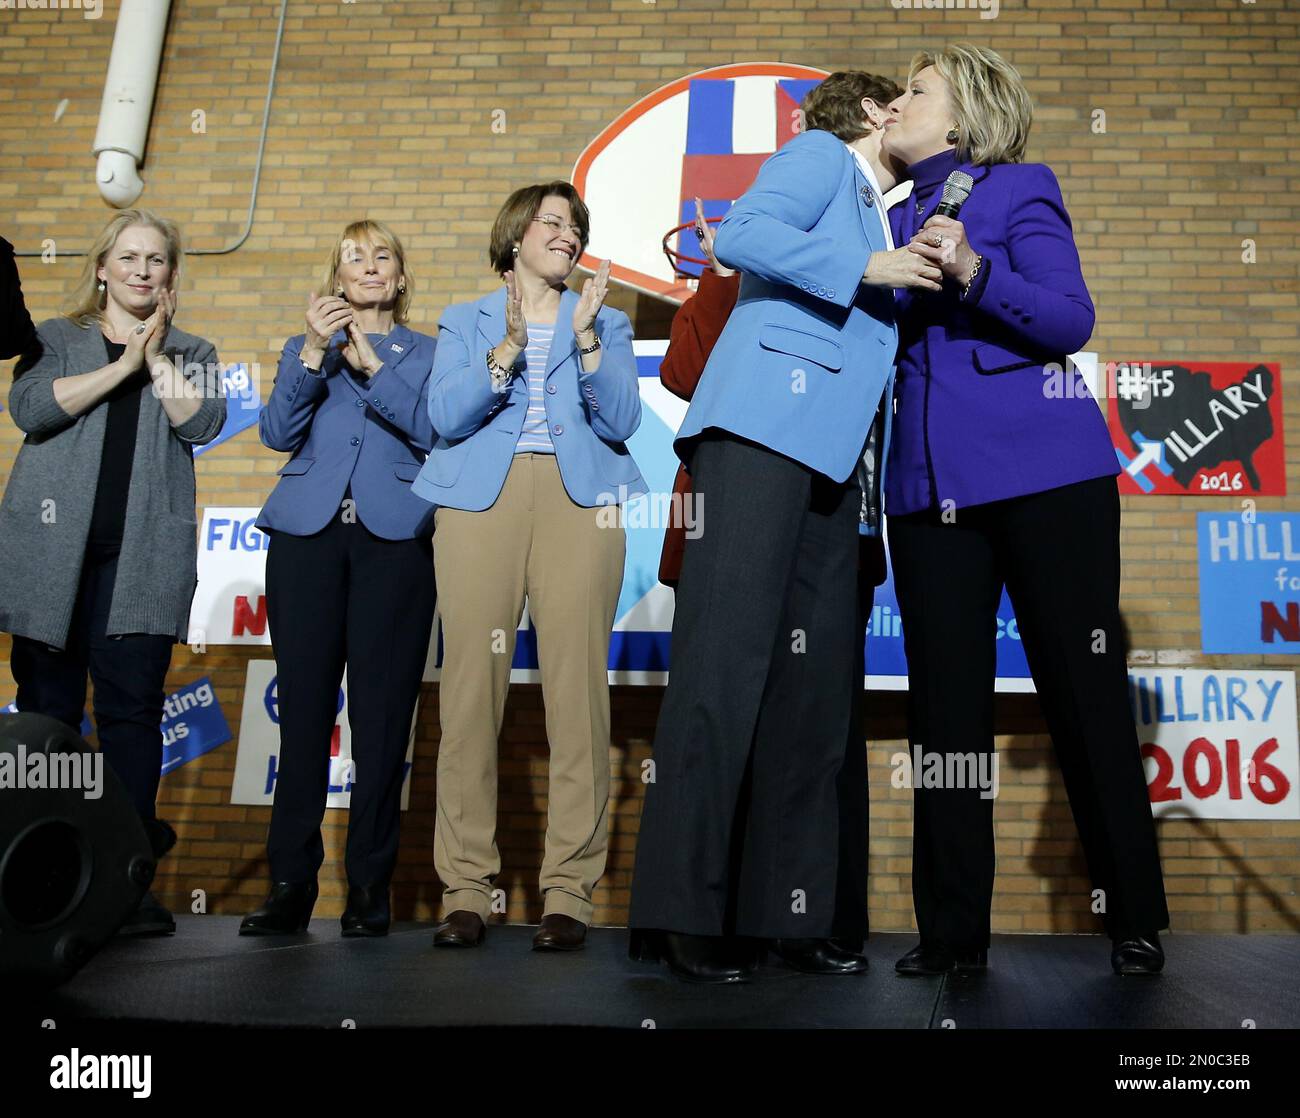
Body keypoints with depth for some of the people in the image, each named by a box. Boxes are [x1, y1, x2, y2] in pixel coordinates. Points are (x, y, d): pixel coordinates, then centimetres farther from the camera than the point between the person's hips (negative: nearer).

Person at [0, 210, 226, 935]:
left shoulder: (191, 353, 18)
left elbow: (202, 422, -1)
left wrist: (156, 356, -4)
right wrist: (121, 366, -6)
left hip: (142, 556, 0)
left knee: (132, 707, -5)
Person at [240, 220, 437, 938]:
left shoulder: (426, 352, 18)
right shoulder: (305, 346, 22)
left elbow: (435, 431, 0)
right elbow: (277, 432, 6)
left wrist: (371, 364, -7)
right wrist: (313, 354, -5)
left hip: (393, 536, -1)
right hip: (308, 530, 2)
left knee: (381, 713, -4)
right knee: (303, 705, -2)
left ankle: (370, 885, 3)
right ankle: (290, 882, 5)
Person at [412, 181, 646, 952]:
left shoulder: (605, 321, 22)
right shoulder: (465, 323, 22)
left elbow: (621, 421, 5)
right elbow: (446, 417, 4)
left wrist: (586, 339, -6)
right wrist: (506, 351, -10)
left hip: (579, 504, 0)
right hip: (480, 500, 0)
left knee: (578, 691, -9)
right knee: (472, 688, -8)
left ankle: (569, 893, -4)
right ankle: (467, 889, 0)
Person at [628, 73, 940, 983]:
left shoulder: (886, 219, 31)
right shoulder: (820, 155, 9)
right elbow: (741, 234, -8)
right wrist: (865, 269, -9)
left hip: (830, 454, 9)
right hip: (763, 424, -8)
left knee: (817, 677, 2)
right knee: (727, 662, -13)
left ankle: (789, 911, 6)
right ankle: (684, 910, -8)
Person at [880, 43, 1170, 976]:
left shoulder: (1020, 187, 5)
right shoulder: (894, 221, 20)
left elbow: (1071, 320, -6)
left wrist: (975, 272, -20)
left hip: (1044, 473, -4)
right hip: (930, 484, 5)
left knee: (1084, 692, 1)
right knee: (946, 707, 3)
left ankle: (1136, 919, 15)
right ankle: (954, 931, 12)